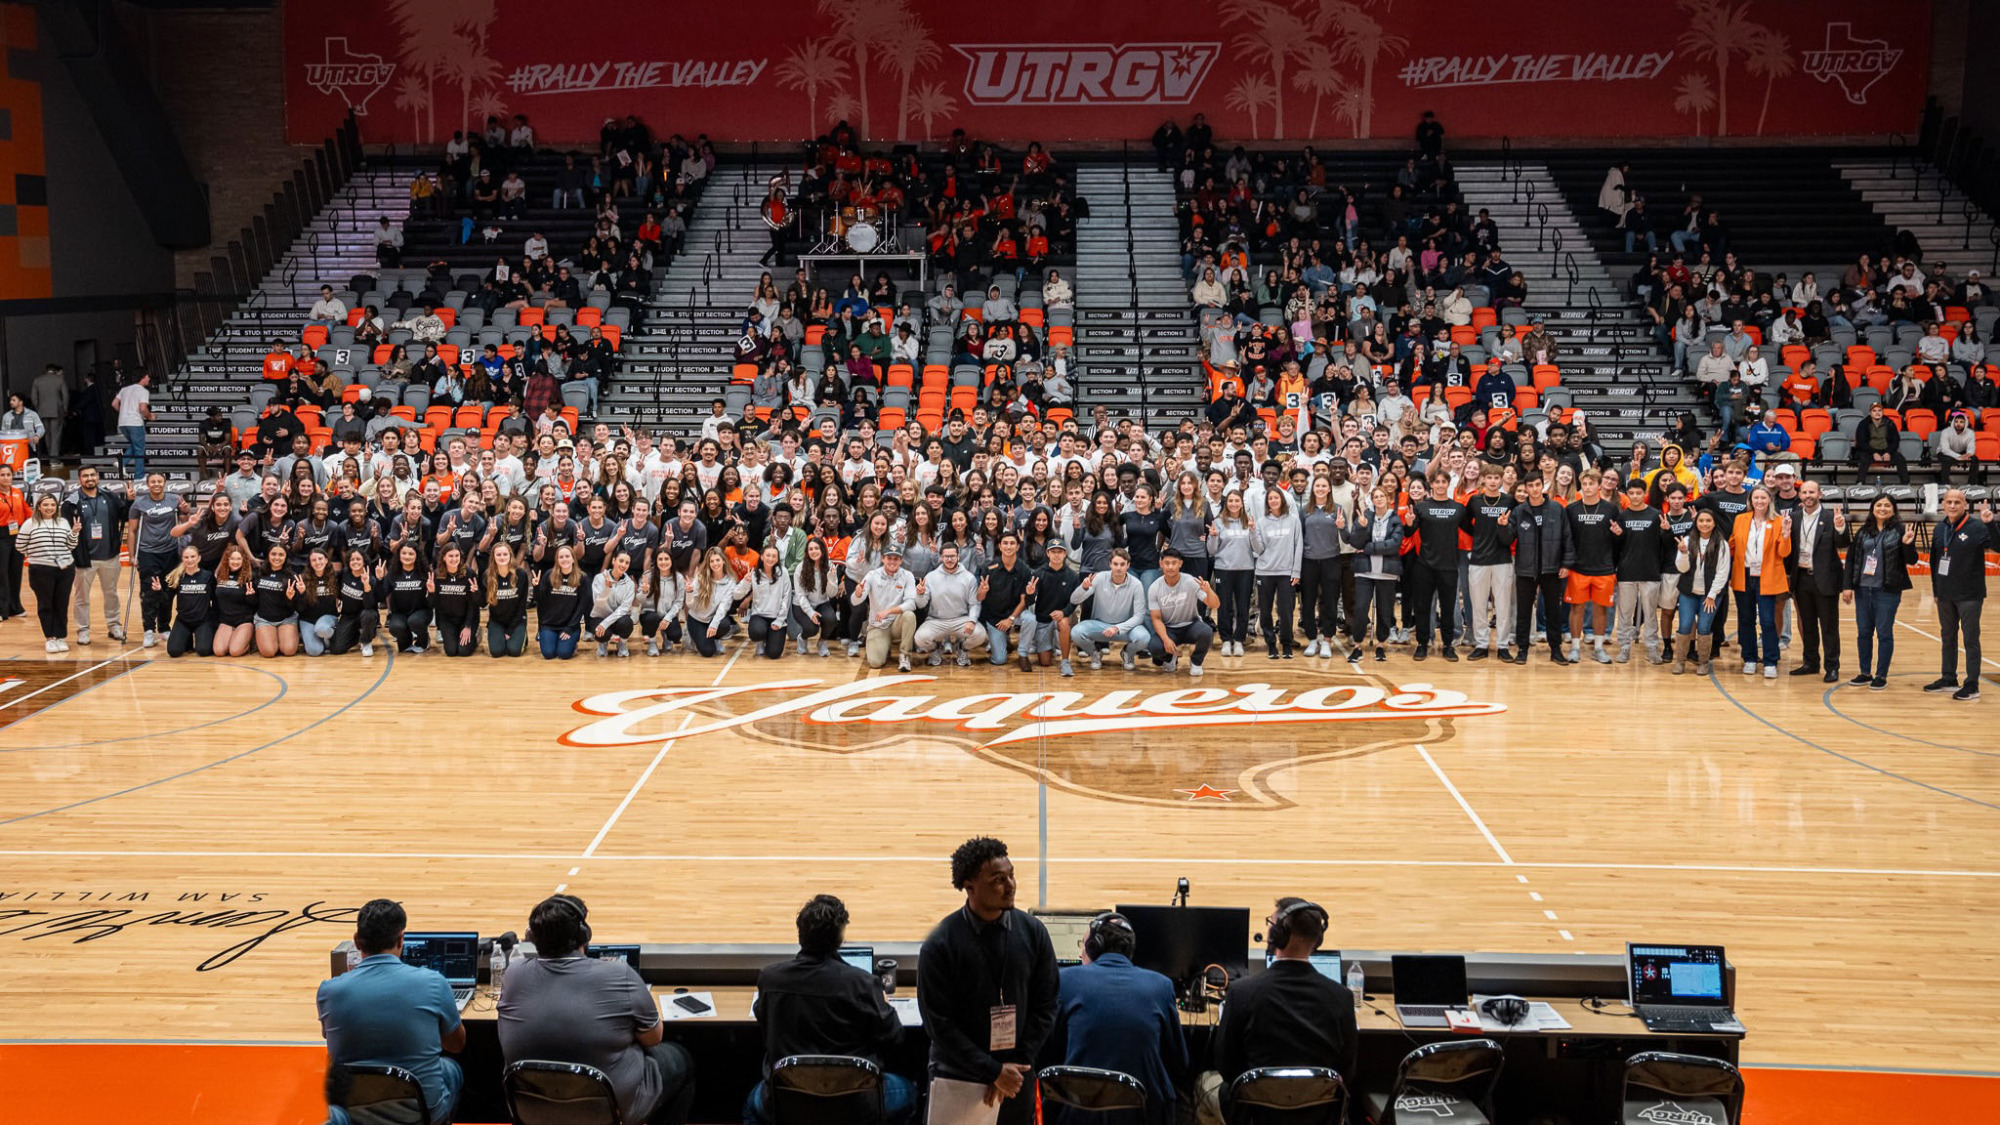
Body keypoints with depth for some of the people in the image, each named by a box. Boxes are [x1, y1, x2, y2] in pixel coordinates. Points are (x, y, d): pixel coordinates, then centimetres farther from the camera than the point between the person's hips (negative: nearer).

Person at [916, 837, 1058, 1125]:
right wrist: (994, 1071, -12)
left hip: (1017, 1077, 3)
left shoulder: (1032, 932, 0)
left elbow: (1045, 1006, 4)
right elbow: (938, 1023, -9)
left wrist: (1017, 1065, -4)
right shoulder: (940, 944, -9)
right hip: (957, 1078, -3)